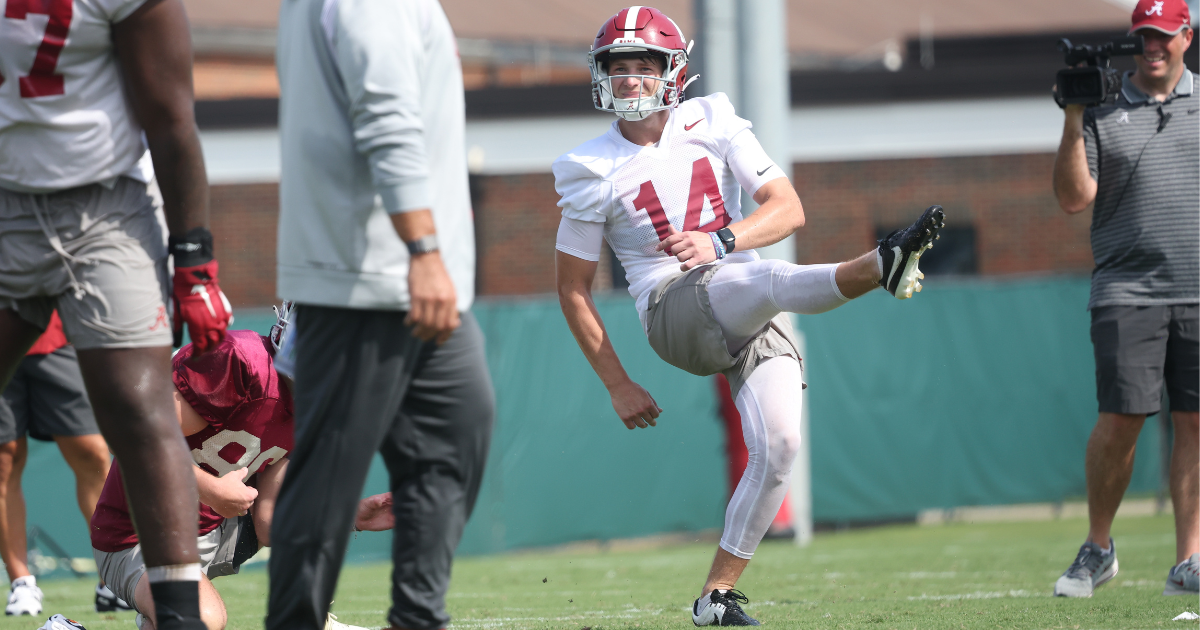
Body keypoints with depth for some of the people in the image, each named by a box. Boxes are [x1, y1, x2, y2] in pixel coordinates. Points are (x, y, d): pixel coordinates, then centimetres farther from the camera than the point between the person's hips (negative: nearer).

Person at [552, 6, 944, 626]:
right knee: (772, 281, -34)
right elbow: (572, 289, 6)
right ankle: (879, 265, -63)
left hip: (751, 317, 3)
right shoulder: (592, 172, 0)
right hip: (673, 307, -3)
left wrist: (720, 240, -19)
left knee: (778, 446, -16)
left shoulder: (711, 122, 7)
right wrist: (618, 386, 3)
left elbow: (789, 208, 0)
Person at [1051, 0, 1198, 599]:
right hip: (1128, 291, -2)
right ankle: (1097, 549, 9)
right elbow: (1074, 199, -3)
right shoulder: (1102, 110, 5)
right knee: (1120, 419, -7)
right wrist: (1072, 123, -11)